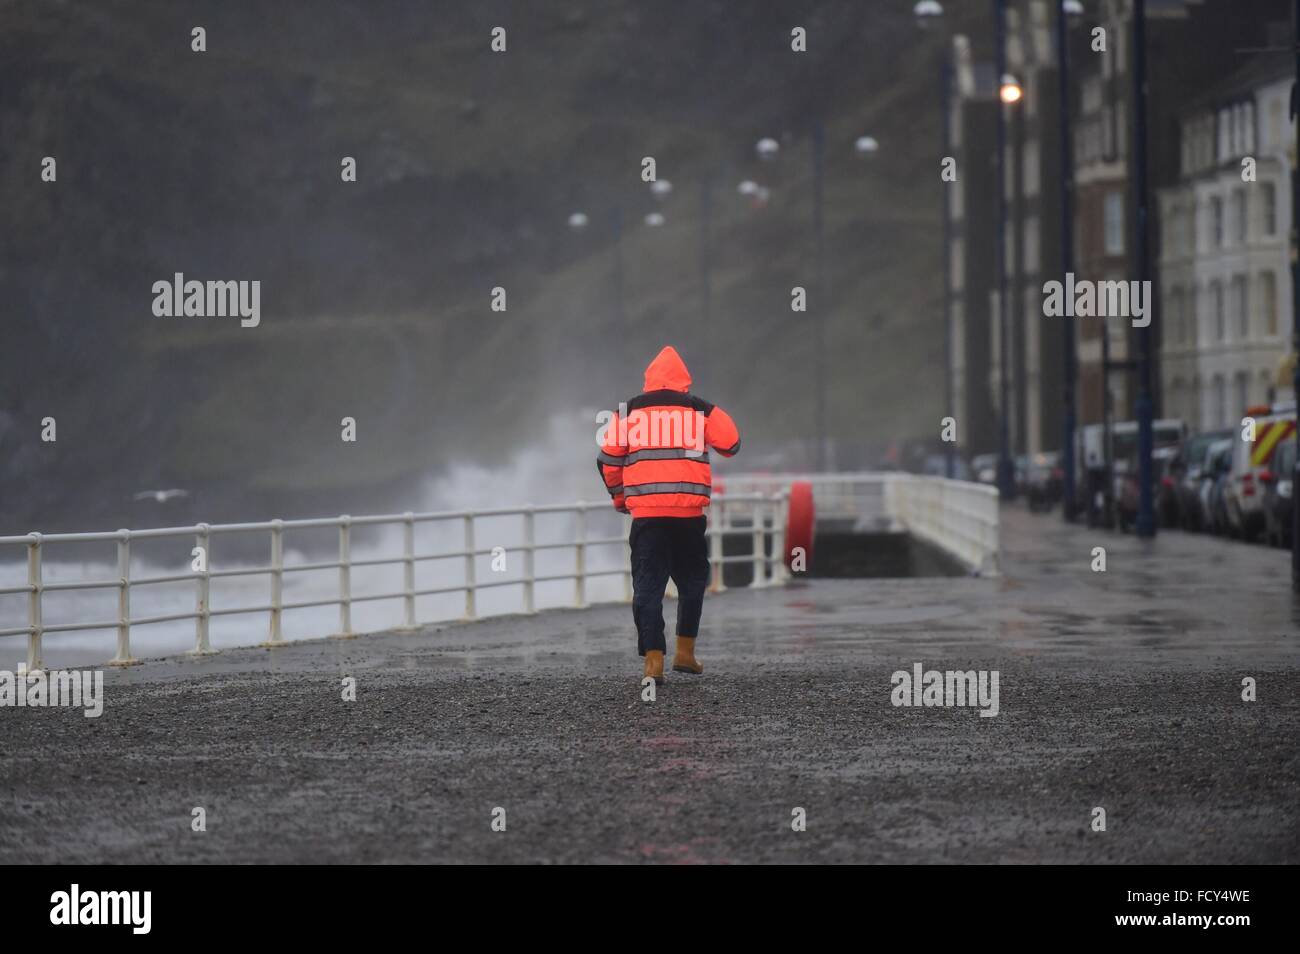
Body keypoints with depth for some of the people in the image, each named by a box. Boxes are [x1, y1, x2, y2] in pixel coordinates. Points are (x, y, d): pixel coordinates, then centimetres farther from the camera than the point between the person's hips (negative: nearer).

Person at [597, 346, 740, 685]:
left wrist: (619, 496, 21)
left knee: (648, 584, 0)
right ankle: (685, 653, 17)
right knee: (692, 581, 17)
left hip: (645, 513, 0)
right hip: (689, 512, 0)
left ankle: (653, 661, -9)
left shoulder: (628, 412, 7)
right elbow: (731, 444, 9)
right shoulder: (701, 410, 6)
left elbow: (608, 459, 6)